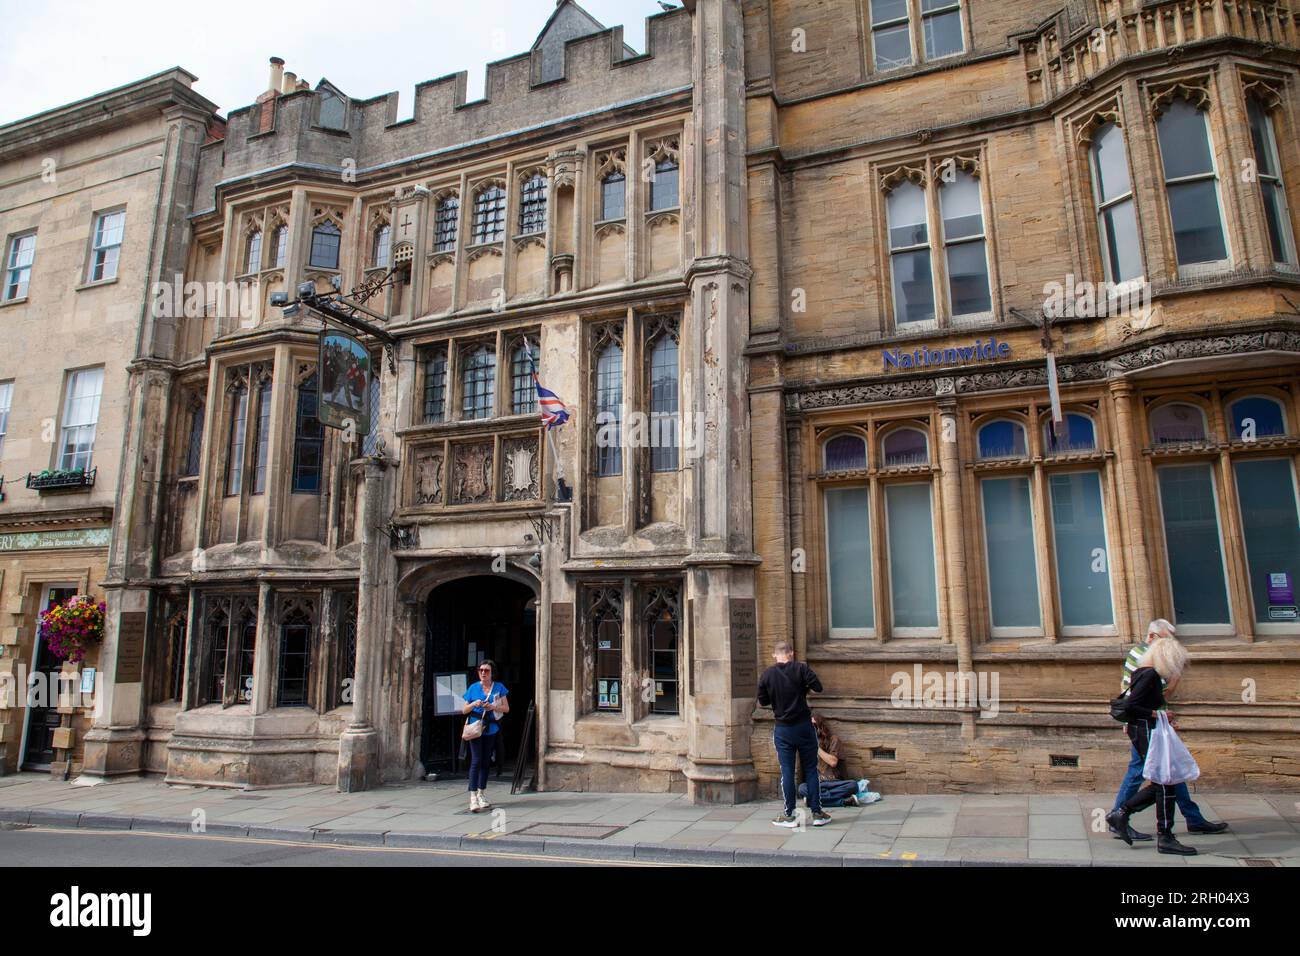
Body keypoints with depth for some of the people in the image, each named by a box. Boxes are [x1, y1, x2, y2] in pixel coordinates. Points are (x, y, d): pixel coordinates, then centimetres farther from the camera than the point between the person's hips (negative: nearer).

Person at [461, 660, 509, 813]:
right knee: (476, 761, -12)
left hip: (491, 729, 2)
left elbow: (506, 708, 2)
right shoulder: (473, 688, 4)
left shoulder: (499, 687, 5)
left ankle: (482, 795, 23)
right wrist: (474, 704, -13)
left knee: (485, 762, 10)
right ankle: (473, 798, -13)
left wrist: (493, 707, -15)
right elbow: (464, 710, 7)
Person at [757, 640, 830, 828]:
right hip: (804, 726, 0)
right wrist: (803, 688, 9)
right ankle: (817, 813, 14)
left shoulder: (767, 675, -3)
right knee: (811, 770, 9)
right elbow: (818, 687, -9)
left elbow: (763, 701, 4)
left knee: (787, 772, 5)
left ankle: (789, 816, 9)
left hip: (782, 729, 1)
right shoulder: (800, 668, -7)